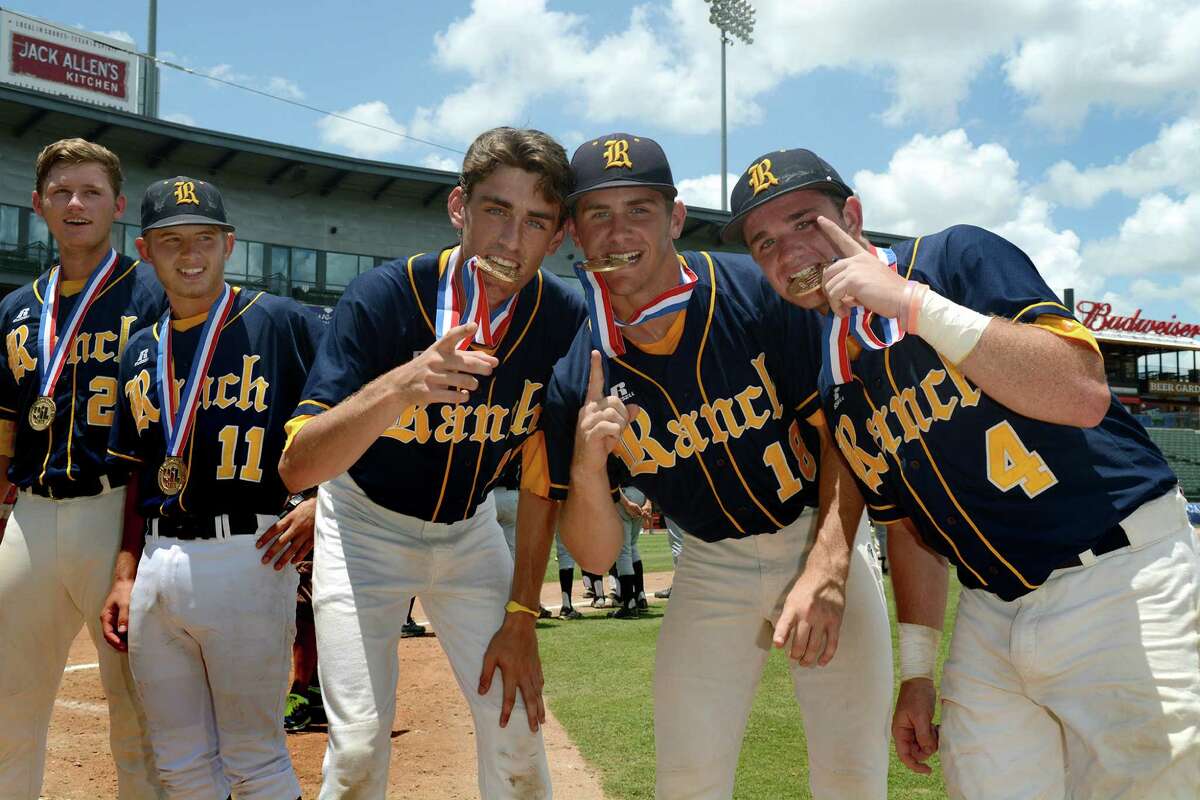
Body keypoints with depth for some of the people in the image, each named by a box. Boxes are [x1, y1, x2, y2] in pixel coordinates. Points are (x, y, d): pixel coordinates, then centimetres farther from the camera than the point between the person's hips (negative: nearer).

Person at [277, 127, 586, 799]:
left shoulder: (566, 322, -18)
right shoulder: (383, 299, -26)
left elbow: (541, 479, -6)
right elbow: (297, 467, -34)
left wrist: (522, 619, -7)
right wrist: (398, 389, -52)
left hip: (470, 529, 3)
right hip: (366, 523, -2)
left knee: (517, 731, 1)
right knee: (359, 745, -8)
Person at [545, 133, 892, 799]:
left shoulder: (759, 293, -20)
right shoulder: (575, 377, -13)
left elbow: (841, 436, -12)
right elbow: (595, 556, -10)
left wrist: (825, 575, -23)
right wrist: (587, 467, -30)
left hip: (822, 542, -1)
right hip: (713, 570, 2)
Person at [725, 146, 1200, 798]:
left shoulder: (958, 257, -11)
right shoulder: (834, 387, 7)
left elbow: (1083, 394, -26)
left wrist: (914, 302, -28)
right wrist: (917, 670, 14)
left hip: (1120, 583, -6)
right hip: (990, 614, 6)